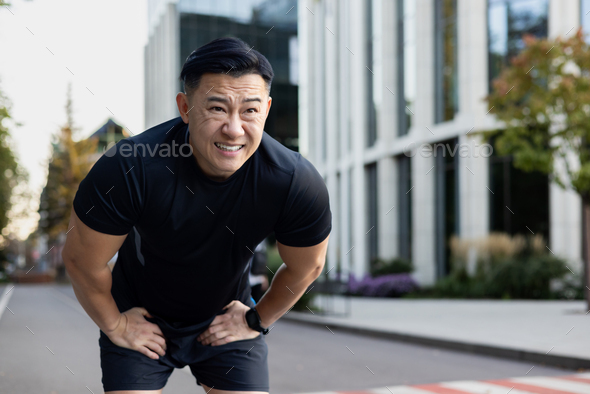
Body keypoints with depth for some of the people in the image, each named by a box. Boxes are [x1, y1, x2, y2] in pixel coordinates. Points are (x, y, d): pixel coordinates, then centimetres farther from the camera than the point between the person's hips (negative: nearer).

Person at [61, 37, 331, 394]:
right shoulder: (128, 171, -33)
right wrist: (114, 324, -4)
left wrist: (258, 320, 4)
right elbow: (81, 260, -16)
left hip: (227, 320, 2)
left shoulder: (298, 185, -28)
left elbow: (306, 267, -5)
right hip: (141, 320, -1)